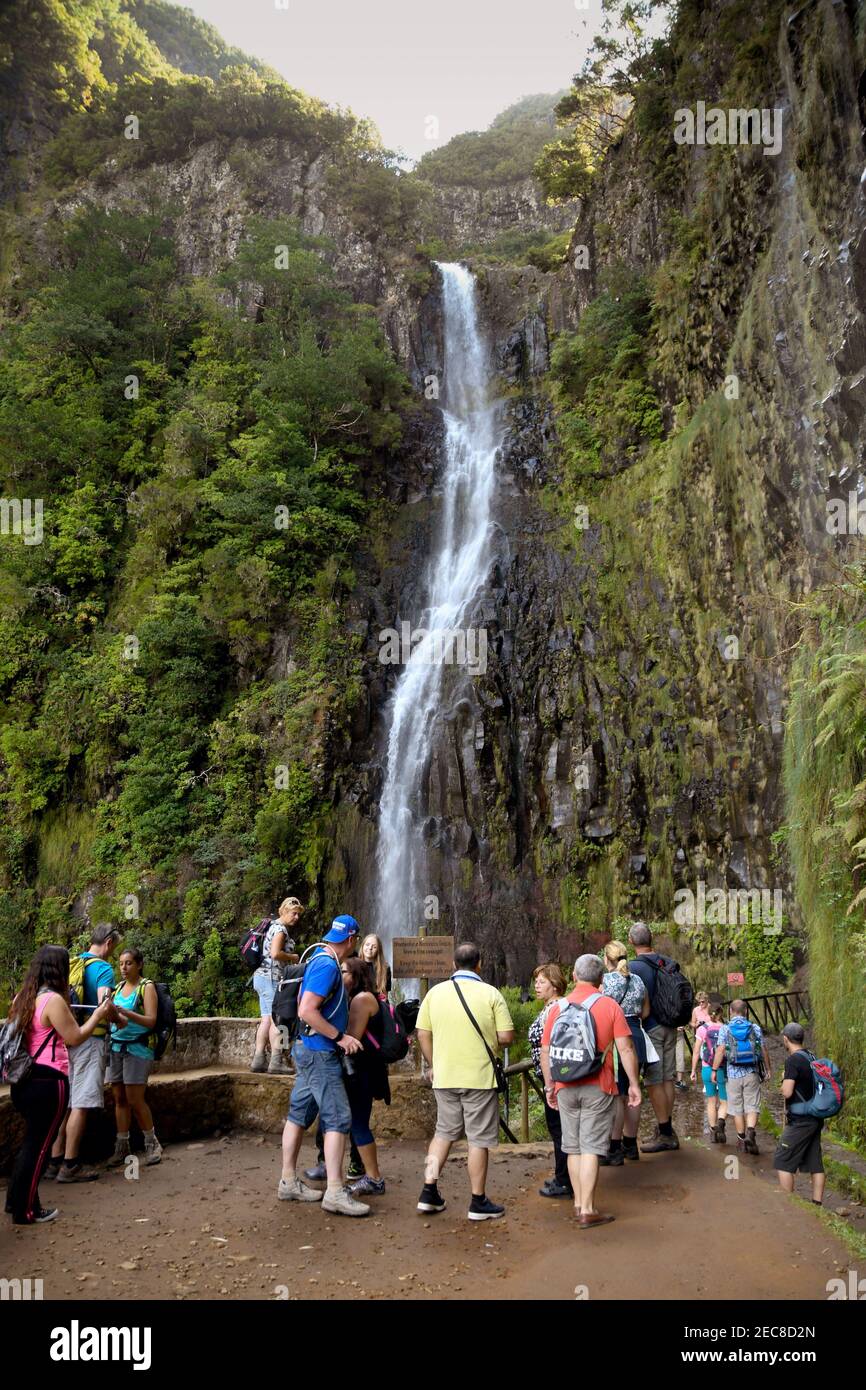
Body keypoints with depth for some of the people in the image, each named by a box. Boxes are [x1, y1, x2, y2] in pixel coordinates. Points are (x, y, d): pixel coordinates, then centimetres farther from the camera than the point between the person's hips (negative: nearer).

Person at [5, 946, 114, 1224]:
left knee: (31, 1141, 21)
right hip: (48, 1082, -8)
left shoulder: (22, 998, 9)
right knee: (39, 1145, 3)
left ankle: (16, 1199, 28)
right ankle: (26, 1211, 11)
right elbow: (75, 1038, -13)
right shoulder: (53, 1000, -18)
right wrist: (98, 1015, -1)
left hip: (25, 1080, 9)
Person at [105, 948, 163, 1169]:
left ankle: (152, 1144, 12)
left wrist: (126, 1013, -25)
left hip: (137, 1048, -5)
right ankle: (121, 1148, 13)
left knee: (135, 1099, -5)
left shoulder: (146, 987, -4)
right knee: (119, 1097, 4)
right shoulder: (119, 987, 13)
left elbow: (151, 1020, -13)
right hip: (116, 1046, 5)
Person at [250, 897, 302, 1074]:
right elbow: (275, 953, -24)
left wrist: (290, 959, 12)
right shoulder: (280, 929, -12)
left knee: (267, 1019, 9)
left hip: (263, 977, 10)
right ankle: (276, 1062, -8)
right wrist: (293, 957, -9)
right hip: (272, 978, -10)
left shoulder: (275, 927, 19)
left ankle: (259, 1060, 9)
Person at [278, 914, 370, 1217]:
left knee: (300, 1114, 13)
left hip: (309, 1050, 10)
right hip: (320, 1053, -10)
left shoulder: (321, 960, 11)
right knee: (338, 1118, -7)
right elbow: (306, 1012, -25)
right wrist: (340, 1038, -19)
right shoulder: (328, 966, -19)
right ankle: (335, 1192, -6)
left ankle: (288, 1182, 21)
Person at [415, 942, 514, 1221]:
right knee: (478, 1140, 7)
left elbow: (422, 1033, 4)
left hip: (444, 1076, 3)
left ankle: (429, 1192, 17)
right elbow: (506, 1037, -10)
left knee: (443, 1133, 19)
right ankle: (479, 1203, 14)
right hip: (480, 1077, -3)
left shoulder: (435, 992, 1)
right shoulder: (490, 993, -8)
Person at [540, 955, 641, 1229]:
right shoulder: (610, 1006, -5)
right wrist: (634, 1083, -2)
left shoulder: (558, 1007, 3)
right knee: (591, 1148, 0)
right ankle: (587, 1211, 1)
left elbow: (545, 1051, 4)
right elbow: (625, 1048, -9)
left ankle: (579, 1203, 23)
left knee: (573, 1147, 14)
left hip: (565, 1088, 3)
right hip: (598, 1088, -3)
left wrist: (549, 1086, 13)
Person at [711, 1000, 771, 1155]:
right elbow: (764, 1050, 5)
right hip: (752, 1073, 1)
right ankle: (750, 1133, -18)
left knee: (737, 1109, 10)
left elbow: (720, 1050, -8)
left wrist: (714, 1070, -4)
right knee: (752, 1107, 4)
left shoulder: (725, 1029, -1)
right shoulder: (755, 1028, 3)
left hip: (734, 1073, 0)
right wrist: (768, 1069, 17)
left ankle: (741, 1141, 17)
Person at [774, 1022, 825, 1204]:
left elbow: (787, 1092, -22)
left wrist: (784, 1079, -3)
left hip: (800, 1121, -8)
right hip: (815, 1119, 8)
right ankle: (817, 1204, 15)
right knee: (815, 1164, 12)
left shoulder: (793, 1060, -17)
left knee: (782, 1161, 0)